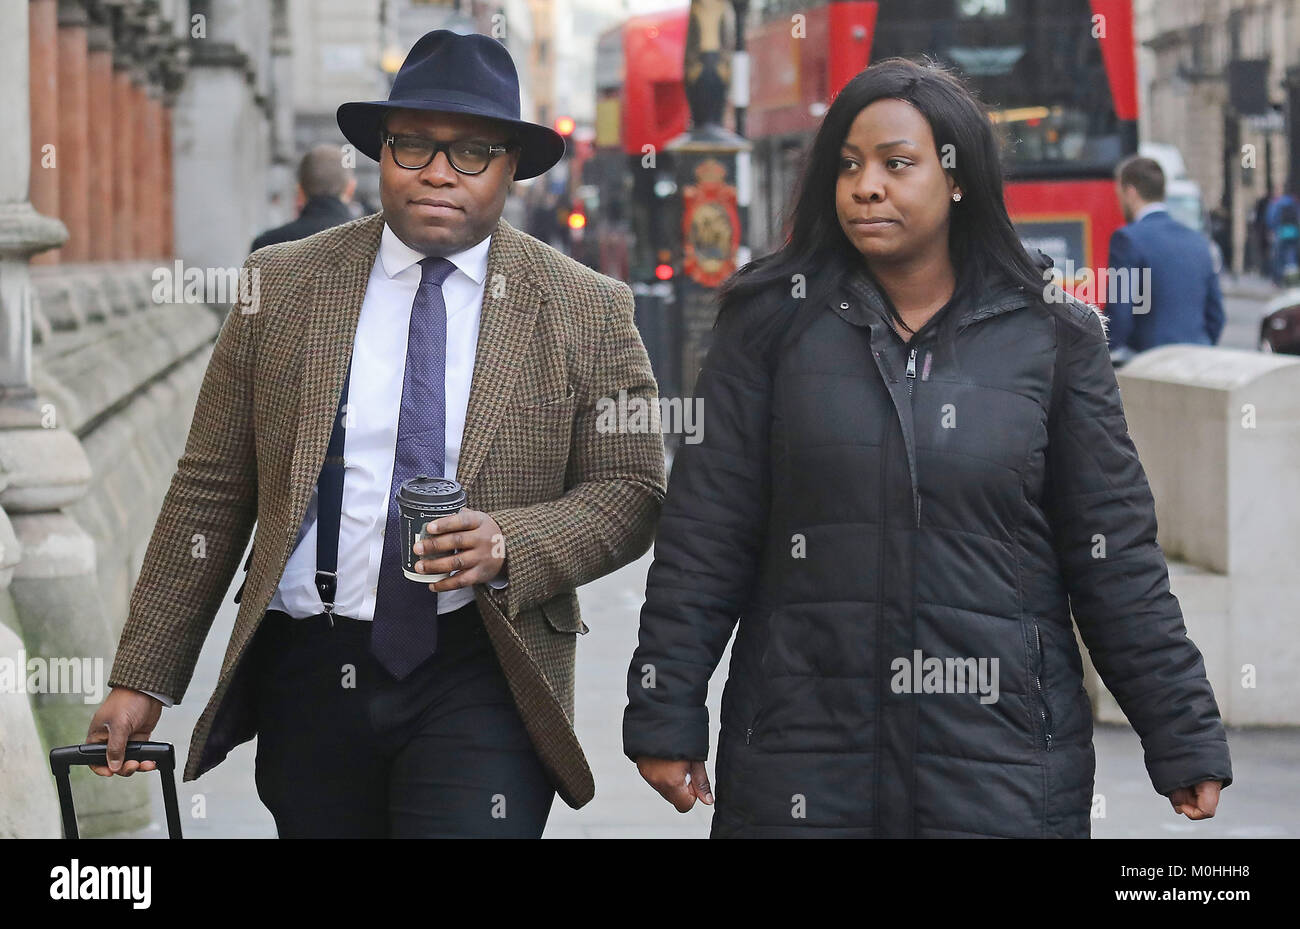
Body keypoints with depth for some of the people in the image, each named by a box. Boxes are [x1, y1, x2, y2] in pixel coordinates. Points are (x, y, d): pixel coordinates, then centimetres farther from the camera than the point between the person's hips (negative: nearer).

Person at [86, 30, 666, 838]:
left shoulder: (587, 312, 2)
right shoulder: (282, 285, 6)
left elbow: (631, 493, 2)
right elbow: (211, 492, 6)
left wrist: (509, 544, -18)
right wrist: (143, 681, 3)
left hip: (480, 681, -2)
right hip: (306, 673, 2)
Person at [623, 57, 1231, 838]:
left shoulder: (1050, 337, 2)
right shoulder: (775, 319, 2)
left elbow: (1115, 557, 4)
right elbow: (706, 535, 1)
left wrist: (1184, 737, 2)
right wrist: (665, 714, -3)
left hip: (1002, 754, 0)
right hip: (802, 759, 0)